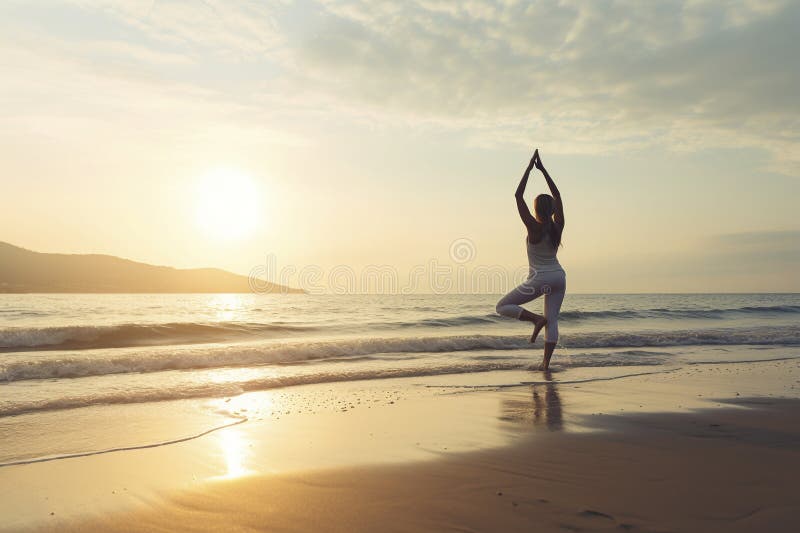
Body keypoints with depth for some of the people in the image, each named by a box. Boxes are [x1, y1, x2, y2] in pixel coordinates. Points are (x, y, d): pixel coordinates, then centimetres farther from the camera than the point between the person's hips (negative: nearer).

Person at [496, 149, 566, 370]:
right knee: (553, 320, 9)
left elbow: (518, 195, -15)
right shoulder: (557, 226, -3)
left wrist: (529, 168, -10)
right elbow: (557, 196, 9)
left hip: (539, 278, -6)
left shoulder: (534, 228, -17)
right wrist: (542, 169, 10)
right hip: (559, 276, 6)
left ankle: (537, 318, -12)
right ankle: (546, 362, 4)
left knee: (503, 306, 5)